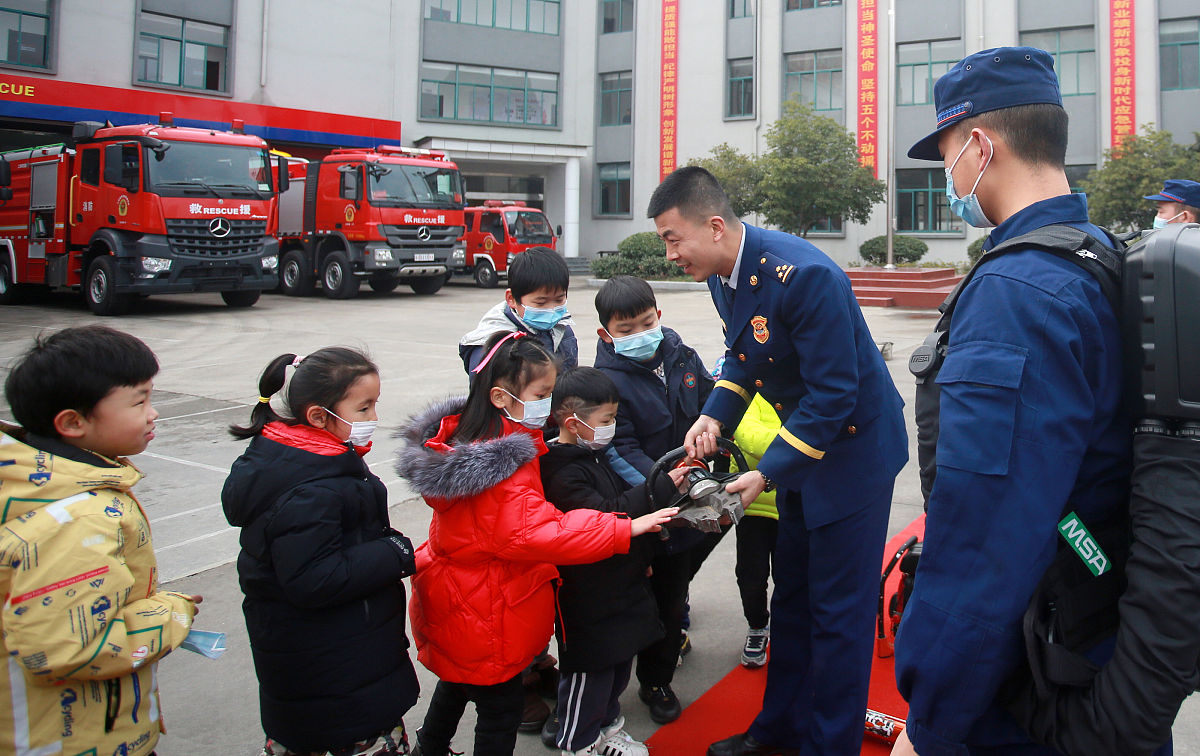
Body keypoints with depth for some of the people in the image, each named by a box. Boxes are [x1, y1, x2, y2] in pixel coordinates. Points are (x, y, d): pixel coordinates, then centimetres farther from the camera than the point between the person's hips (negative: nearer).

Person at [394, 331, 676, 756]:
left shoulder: (463, 436, 1)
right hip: (485, 617, -10)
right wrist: (626, 529, -33)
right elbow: (537, 534, -35)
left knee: (458, 682, 30)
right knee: (501, 706, 7)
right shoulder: (507, 464, -30)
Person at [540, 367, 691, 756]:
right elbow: (605, 516, -30)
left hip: (620, 585, 9)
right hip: (589, 598, -9)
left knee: (619, 664, 21)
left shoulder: (596, 455, 10)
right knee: (589, 671, 5)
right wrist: (661, 487, -26)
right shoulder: (562, 473, -21)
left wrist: (642, 555, 17)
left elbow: (625, 500, 23)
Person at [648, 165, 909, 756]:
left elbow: (833, 395, -28)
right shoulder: (723, 274, -3)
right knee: (791, 594, 19)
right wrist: (716, 414, -5)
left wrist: (768, 474, -24)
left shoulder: (804, 277, -30)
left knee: (837, 608, 2)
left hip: (853, 444, -9)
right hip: (801, 442, 9)